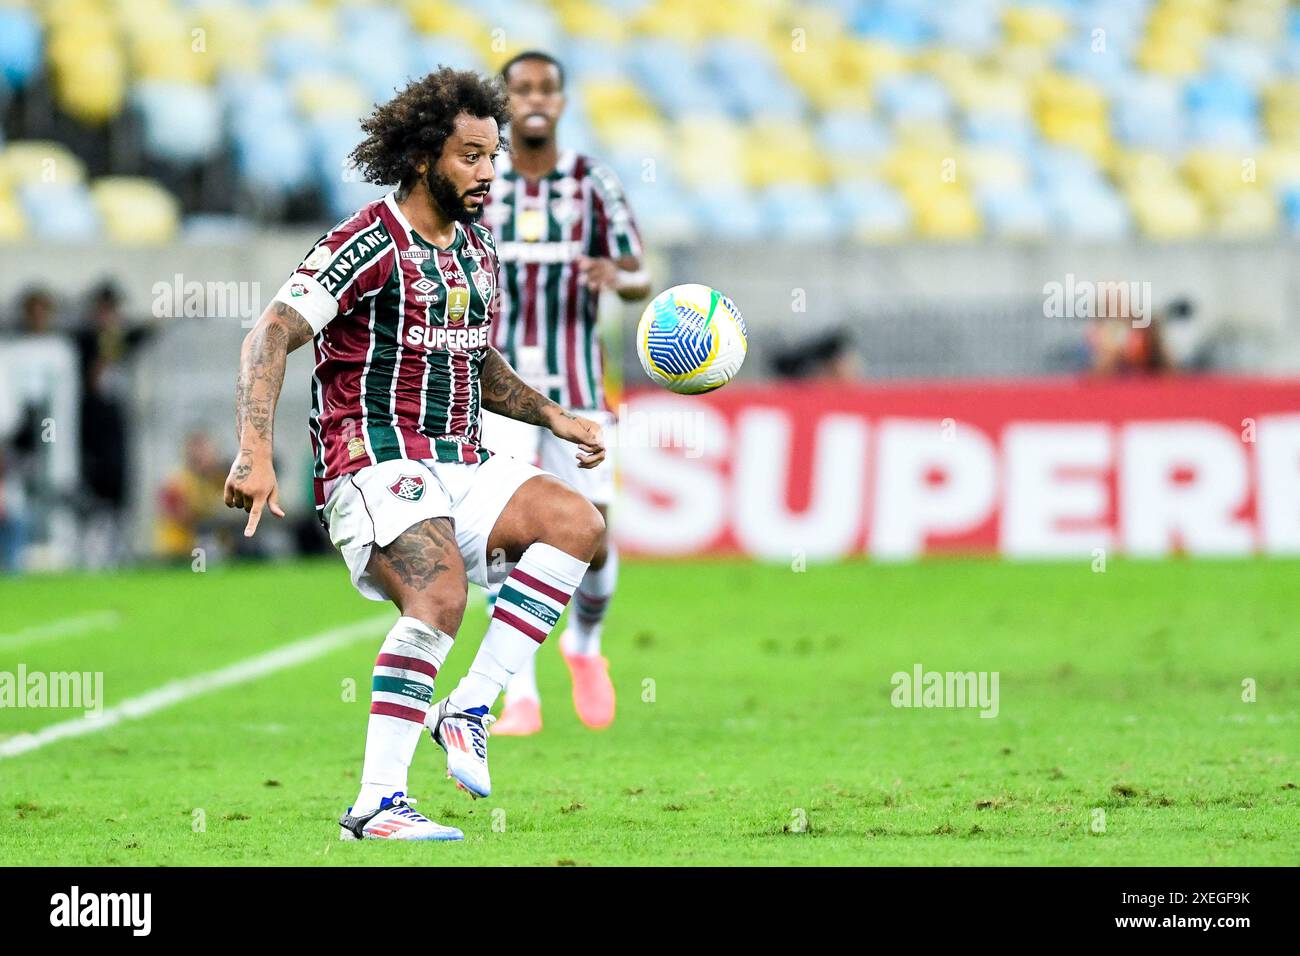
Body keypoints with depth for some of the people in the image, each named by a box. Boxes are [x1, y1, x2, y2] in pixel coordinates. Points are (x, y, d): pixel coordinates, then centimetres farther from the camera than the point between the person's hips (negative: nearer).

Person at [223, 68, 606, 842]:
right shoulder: (368, 244, -9)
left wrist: (553, 417, 18)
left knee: (578, 522, -16)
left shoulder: (478, 253, 17)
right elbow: (272, 336, -18)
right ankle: (376, 804, -25)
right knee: (441, 598, -29)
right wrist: (256, 451, -29)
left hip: (460, 466, 8)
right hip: (375, 462, -8)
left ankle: (470, 708, -13)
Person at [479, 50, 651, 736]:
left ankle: (584, 644, 32)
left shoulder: (594, 184, 2)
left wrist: (618, 277, -22)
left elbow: (640, 281, 0)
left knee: (592, 541, 0)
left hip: (576, 389, 0)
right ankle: (521, 697, -11)